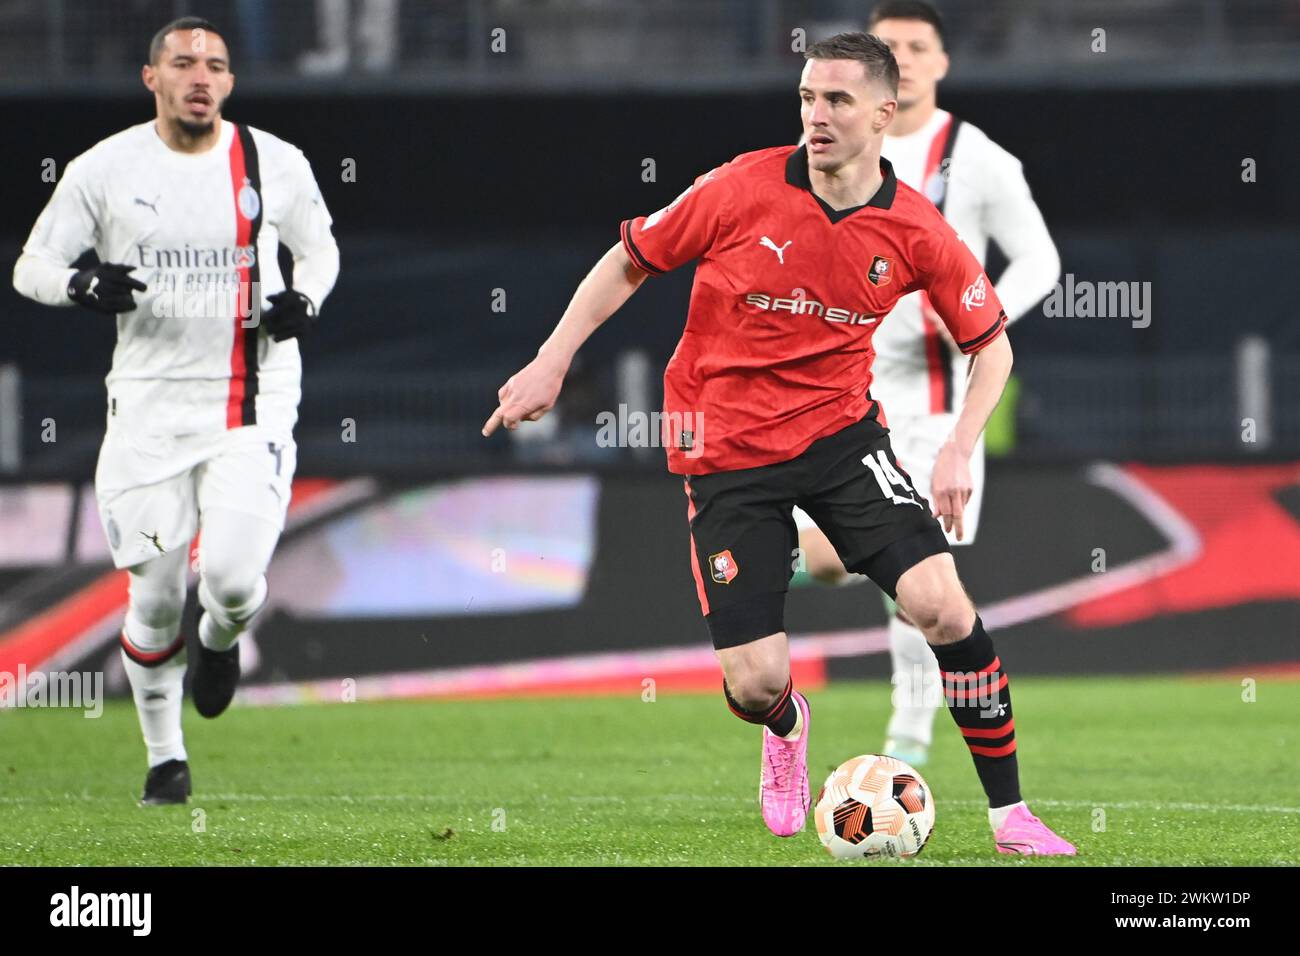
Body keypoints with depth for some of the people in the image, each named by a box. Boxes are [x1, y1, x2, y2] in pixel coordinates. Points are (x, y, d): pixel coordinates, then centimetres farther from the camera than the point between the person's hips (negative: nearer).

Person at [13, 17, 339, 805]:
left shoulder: (275, 165, 1)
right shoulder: (105, 170, -1)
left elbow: (320, 248, 18)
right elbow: (31, 267, 4)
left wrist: (305, 300, -4)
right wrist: (84, 286, -18)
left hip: (253, 403, 0)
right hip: (150, 406, 0)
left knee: (232, 576, -17)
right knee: (156, 601, 0)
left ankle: (221, 641, 21)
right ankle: (165, 755, 23)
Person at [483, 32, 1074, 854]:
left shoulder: (916, 232, -8)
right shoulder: (746, 188, -12)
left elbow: (991, 342, 6)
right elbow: (630, 261, 1)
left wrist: (961, 449, -6)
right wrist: (551, 365, -2)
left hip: (841, 431, 1)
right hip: (727, 452, -1)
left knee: (943, 605, -19)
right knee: (755, 682, -8)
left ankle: (1010, 813, -3)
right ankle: (786, 726, 33)